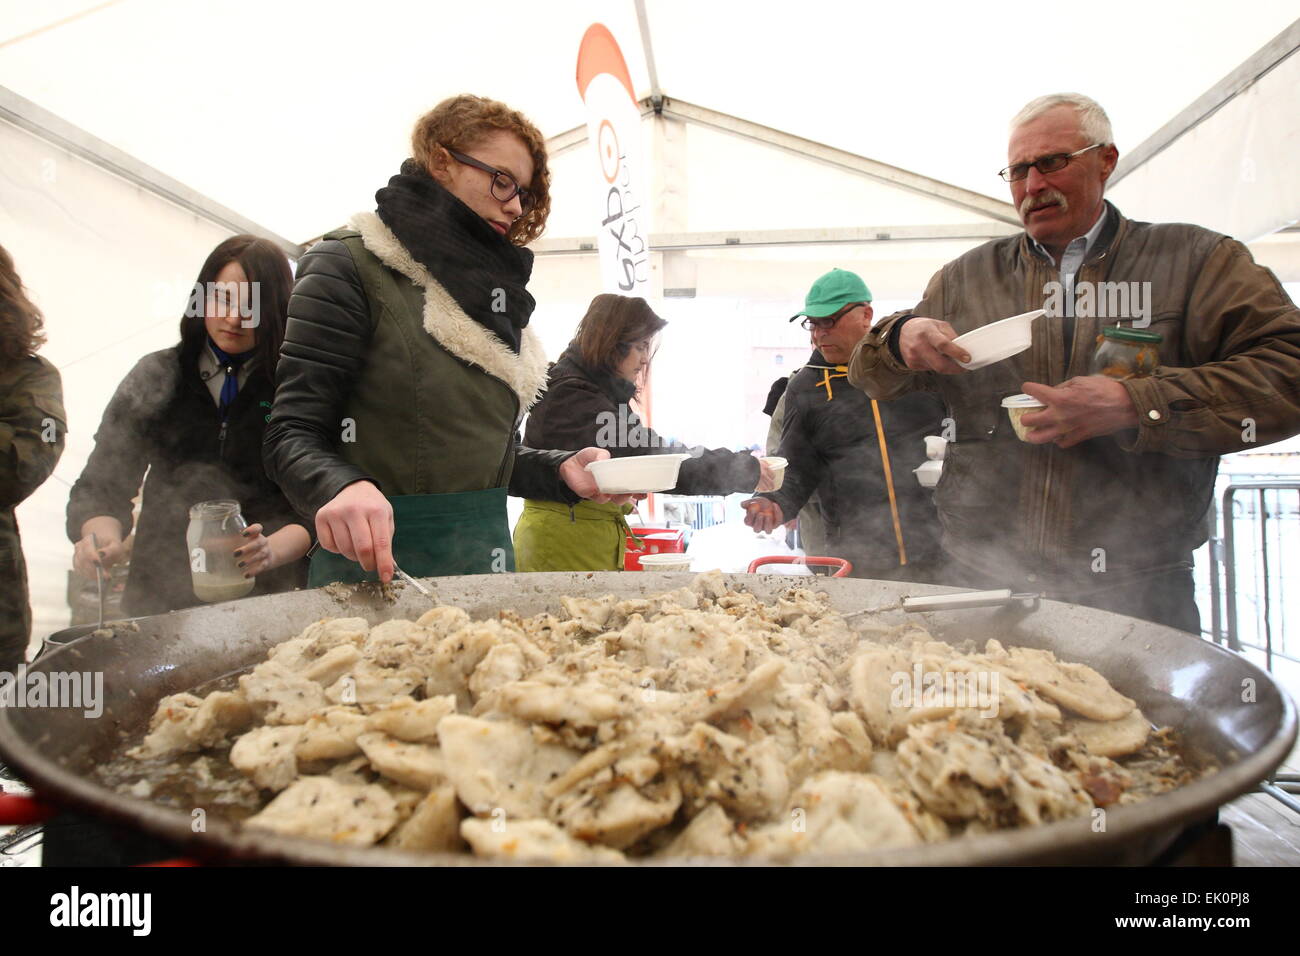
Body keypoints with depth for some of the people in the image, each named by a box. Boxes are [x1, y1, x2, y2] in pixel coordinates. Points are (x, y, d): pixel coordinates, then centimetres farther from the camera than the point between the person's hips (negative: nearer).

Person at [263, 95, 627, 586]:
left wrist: (562, 470, -3)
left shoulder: (492, 287, 13)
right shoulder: (351, 266, -7)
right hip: (377, 562, -6)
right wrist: (344, 486, -32)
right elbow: (294, 435, -12)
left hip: (487, 559, 6)